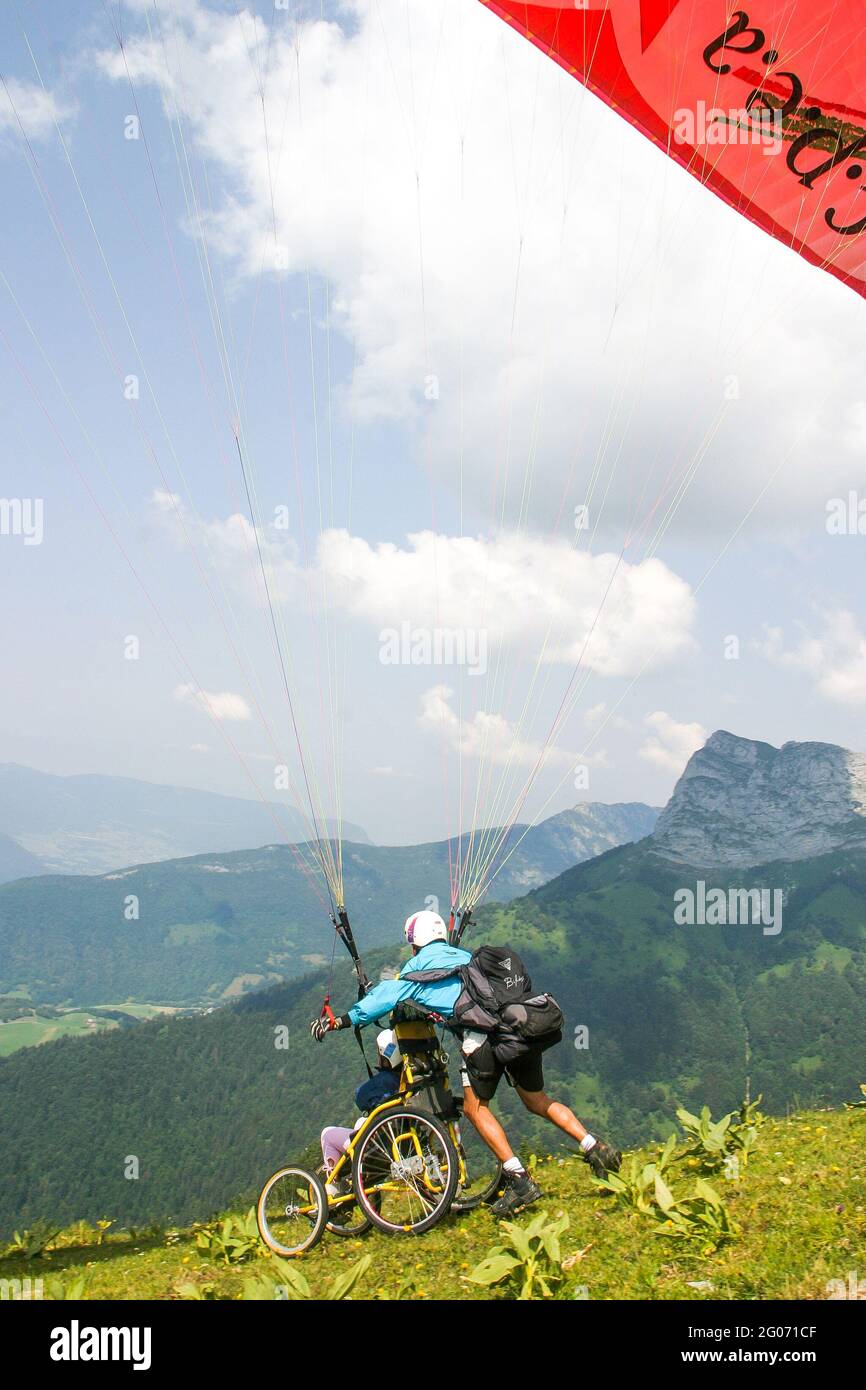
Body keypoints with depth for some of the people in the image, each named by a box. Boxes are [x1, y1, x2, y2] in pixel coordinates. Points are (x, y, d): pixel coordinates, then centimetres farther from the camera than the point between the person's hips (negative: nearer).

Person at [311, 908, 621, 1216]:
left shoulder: (418, 967, 12)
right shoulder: (465, 956, 30)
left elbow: (381, 998, 12)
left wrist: (335, 1022, 20)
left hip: (484, 1034, -6)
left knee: (475, 1108, 11)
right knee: (537, 1101, 21)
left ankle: (519, 1180, 2)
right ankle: (596, 1148, 9)